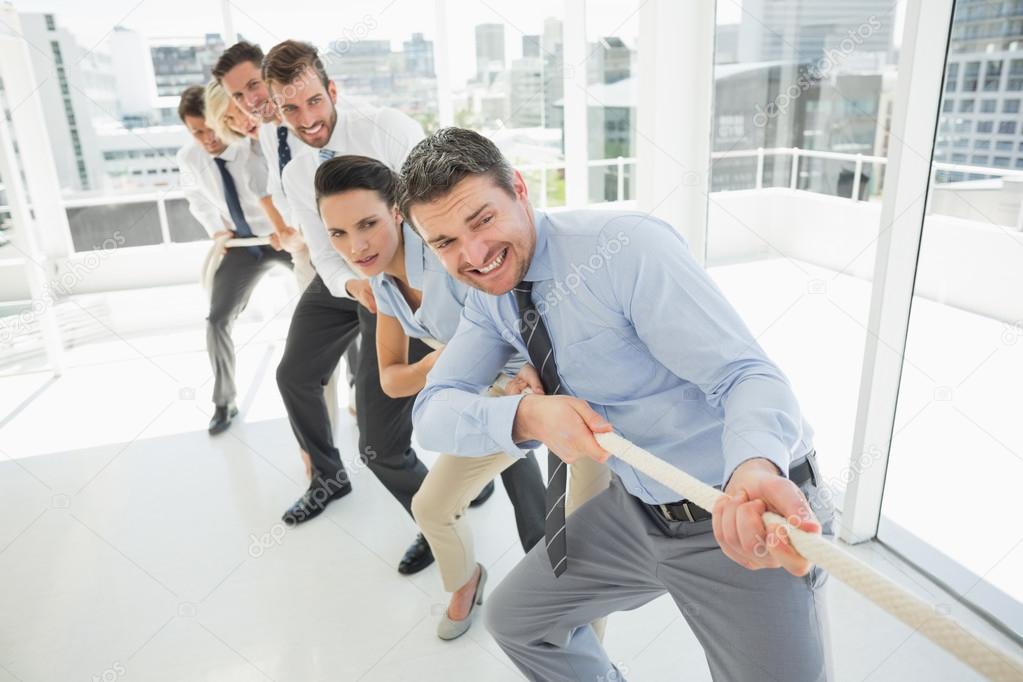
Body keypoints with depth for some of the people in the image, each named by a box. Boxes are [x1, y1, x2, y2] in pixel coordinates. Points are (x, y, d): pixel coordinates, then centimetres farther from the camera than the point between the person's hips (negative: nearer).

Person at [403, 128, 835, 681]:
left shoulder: (628, 246, -23)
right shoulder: (489, 297, -1)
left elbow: (746, 375, -26)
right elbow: (433, 412, -5)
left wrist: (756, 471, -48)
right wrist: (526, 415, -25)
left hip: (742, 515, -6)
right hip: (639, 507, 7)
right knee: (514, 620, 17)